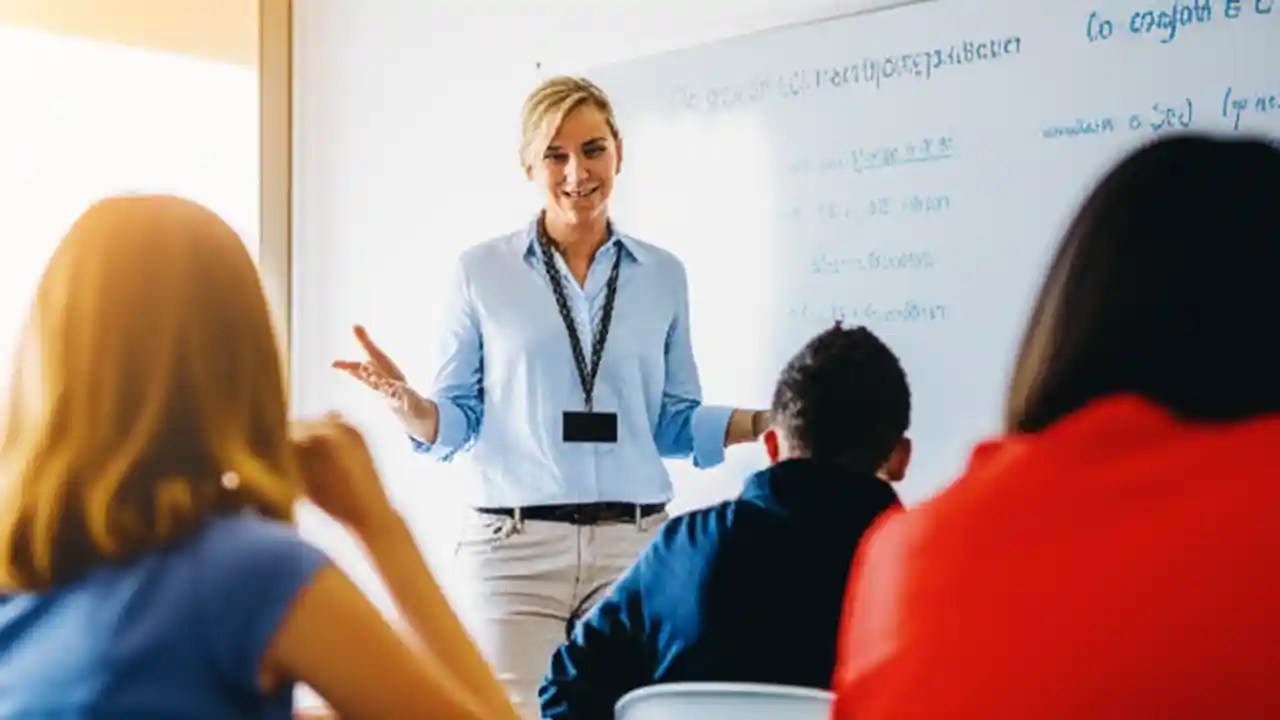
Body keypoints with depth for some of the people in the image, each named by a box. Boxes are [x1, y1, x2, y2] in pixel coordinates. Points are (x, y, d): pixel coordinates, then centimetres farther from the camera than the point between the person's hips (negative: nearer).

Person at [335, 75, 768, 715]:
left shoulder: (663, 276, 8)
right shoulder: (482, 271, 2)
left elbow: (674, 421, 13)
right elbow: (456, 423, 4)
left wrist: (764, 422, -2)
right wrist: (407, 403, -17)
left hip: (635, 544, 2)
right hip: (515, 547, -2)